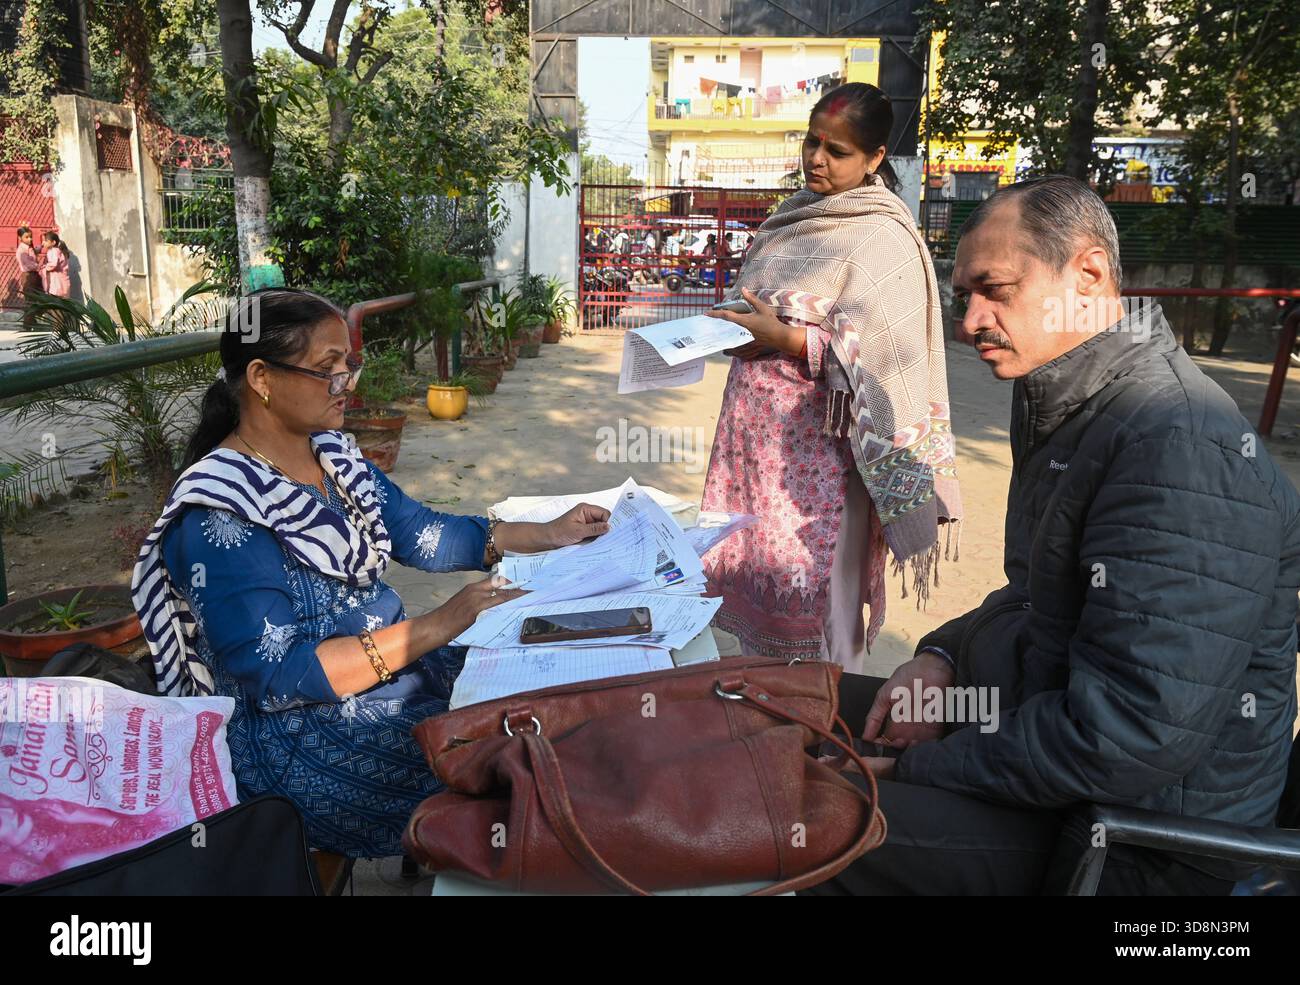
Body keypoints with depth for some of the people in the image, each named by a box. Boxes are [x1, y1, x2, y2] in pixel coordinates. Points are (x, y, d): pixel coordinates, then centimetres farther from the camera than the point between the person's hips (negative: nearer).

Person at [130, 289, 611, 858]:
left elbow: (420, 532, 10)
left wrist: (548, 534, 0)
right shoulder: (219, 517, -20)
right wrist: (432, 629, -28)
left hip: (393, 657, 8)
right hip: (299, 732, -8)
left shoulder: (330, 452, 4)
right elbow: (278, 676, -23)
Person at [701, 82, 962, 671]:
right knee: (753, 571, 13)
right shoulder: (796, 215, 14)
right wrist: (735, 328, 4)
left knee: (813, 589, -1)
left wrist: (784, 339, -20)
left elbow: (879, 352, -18)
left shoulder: (882, 236, -10)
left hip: (817, 436, -7)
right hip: (758, 422, 8)